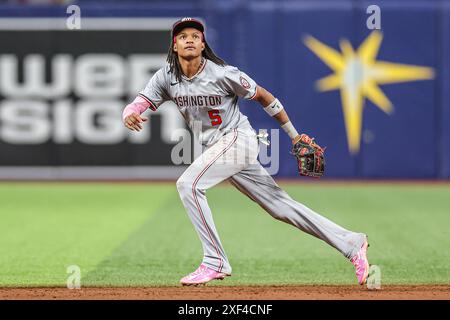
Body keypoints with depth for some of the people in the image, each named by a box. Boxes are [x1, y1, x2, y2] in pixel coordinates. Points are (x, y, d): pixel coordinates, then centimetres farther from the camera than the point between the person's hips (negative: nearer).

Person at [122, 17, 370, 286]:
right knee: (280, 206, 7)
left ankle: (215, 262, -16)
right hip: (218, 149, 6)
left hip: (238, 138, -6)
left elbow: (264, 96, -5)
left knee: (188, 183, -22)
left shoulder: (222, 74, -15)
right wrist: (130, 115, -34)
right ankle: (351, 244, 12)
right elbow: (138, 105, -8)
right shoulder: (166, 77, 0)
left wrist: (295, 136, -2)